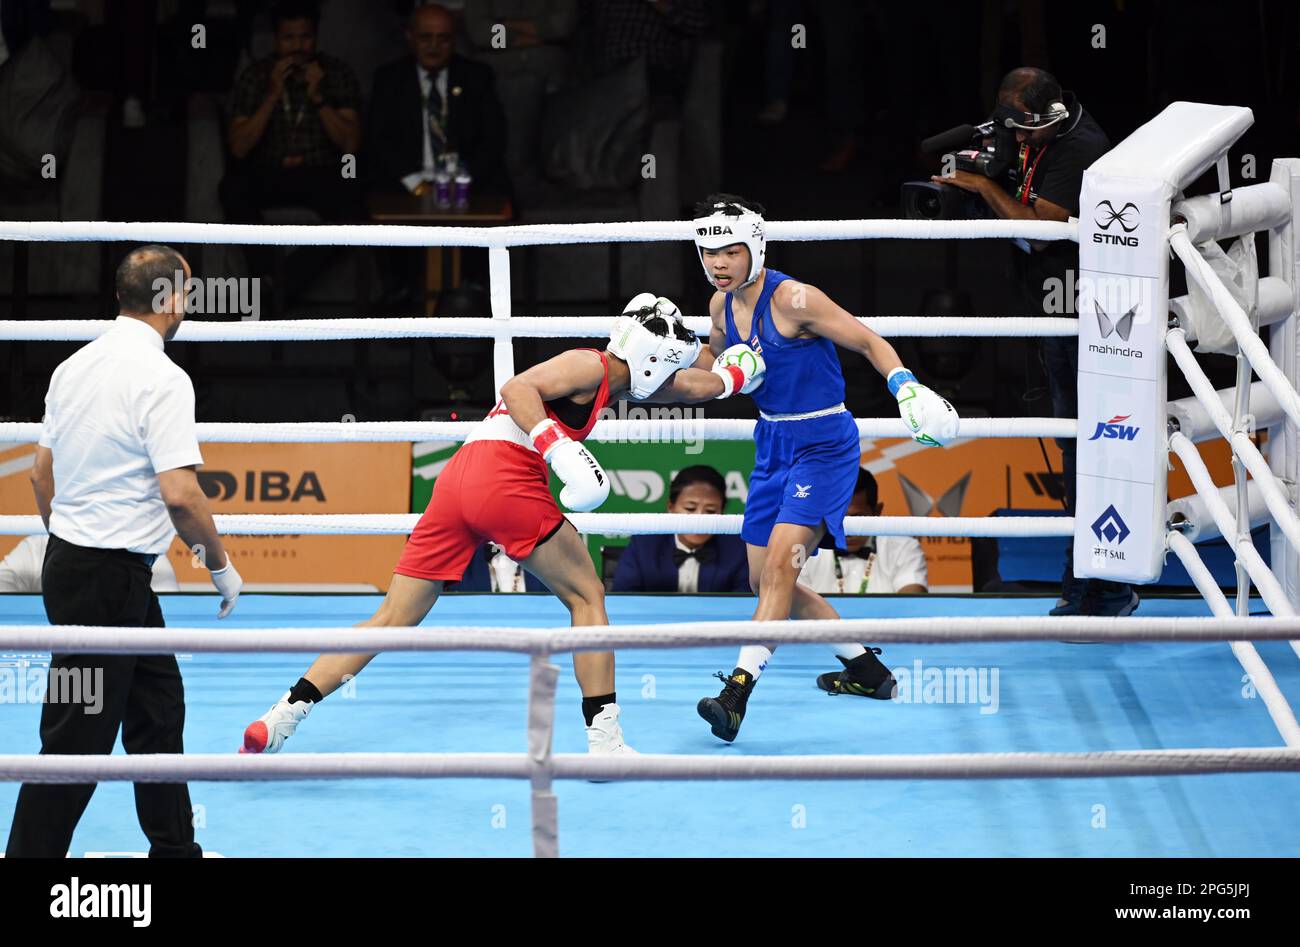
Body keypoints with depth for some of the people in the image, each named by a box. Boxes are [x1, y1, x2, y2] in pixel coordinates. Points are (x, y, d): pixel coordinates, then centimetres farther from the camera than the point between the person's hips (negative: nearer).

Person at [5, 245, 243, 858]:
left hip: (68, 561, 9)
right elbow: (179, 494, -23)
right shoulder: (161, 378, -17)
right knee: (76, 738, -5)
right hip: (111, 577, -9)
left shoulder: (75, 366, 9)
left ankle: (174, 849, 29)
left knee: (158, 705, 20)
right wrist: (220, 564, -9)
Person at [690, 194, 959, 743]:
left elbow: (869, 343, -13)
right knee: (763, 578, 9)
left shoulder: (794, 300, -19)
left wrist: (907, 388, -29)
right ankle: (865, 670, 26)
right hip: (773, 441, 8)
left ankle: (738, 690, -26)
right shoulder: (721, 304, 2)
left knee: (779, 564, -21)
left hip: (824, 444, -8)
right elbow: (715, 358, 23)